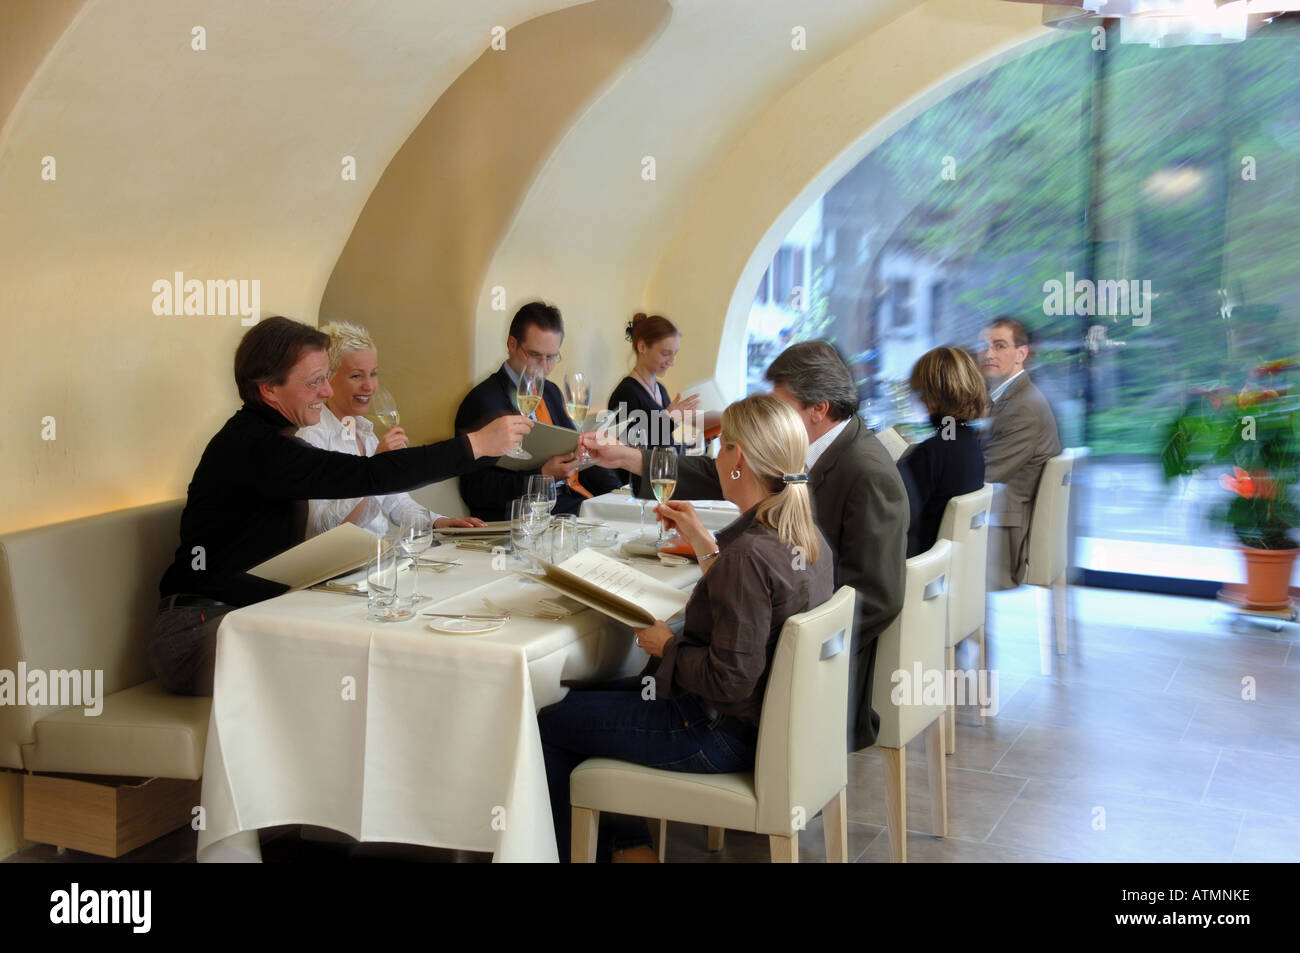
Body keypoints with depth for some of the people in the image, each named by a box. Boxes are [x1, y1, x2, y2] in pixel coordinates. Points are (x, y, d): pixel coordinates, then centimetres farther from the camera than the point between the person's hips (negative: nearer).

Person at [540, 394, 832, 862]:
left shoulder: (749, 553, -29)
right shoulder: (806, 534, -1)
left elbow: (730, 680, -28)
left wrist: (666, 644, -12)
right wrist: (703, 540, 13)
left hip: (723, 734, -10)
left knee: (547, 723, 3)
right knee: (585, 694, 22)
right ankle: (629, 843, 27)